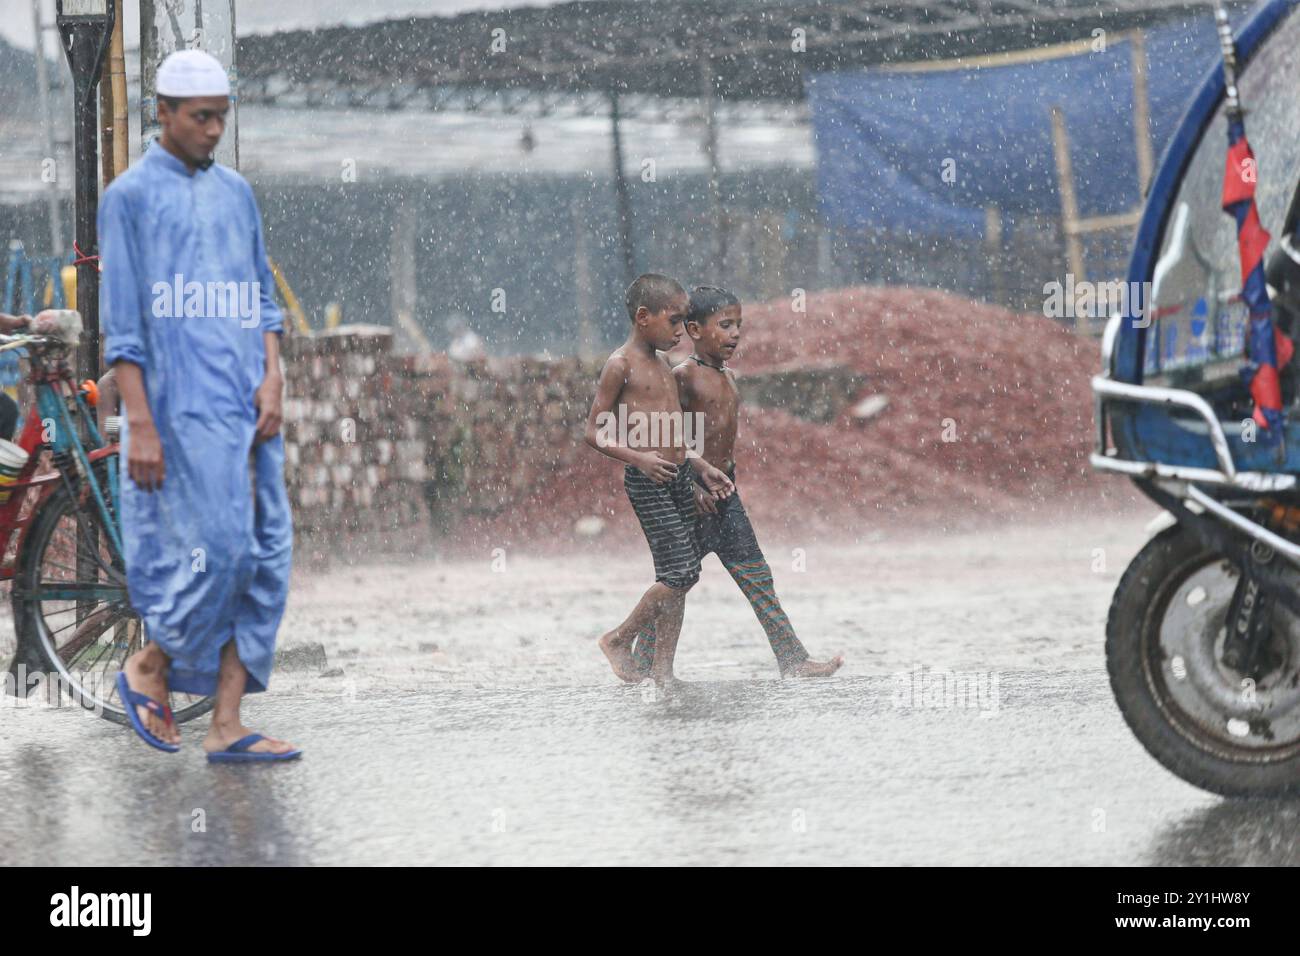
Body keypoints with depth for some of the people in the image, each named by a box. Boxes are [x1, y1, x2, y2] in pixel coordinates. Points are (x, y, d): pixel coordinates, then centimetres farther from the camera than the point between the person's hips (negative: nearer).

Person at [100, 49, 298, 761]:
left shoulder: (236, 193, 16)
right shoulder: (130, 197, -2)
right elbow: (122, 322, -6)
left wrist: (271, 380, 0)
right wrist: (140, 426, -13)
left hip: (249, 406, 6)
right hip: (182, 407, -6)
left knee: (265, 556, -1)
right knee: (220, 548, -13)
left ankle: (227, 724, 1)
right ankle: (150, 668, 10)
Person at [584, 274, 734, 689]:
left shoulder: (661, 366, 16)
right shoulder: (621, 365, -9)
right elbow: (595, 432, -12)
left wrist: (700, 467, 20)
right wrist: (640, 459, -23)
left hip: (678, 477, 9)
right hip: (646, 482, -9)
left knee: (685, 573, 5)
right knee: (679, 570, -12)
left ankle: (662, 668, 10)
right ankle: (619, 639, 5)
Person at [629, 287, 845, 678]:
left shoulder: (728, 378, 13)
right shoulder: (684, 376, -12)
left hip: (723, 494, 8)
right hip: (691, 495, -8)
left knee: (757, 579, 5)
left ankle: (793, 660, 5)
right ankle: (641, 664, 5)